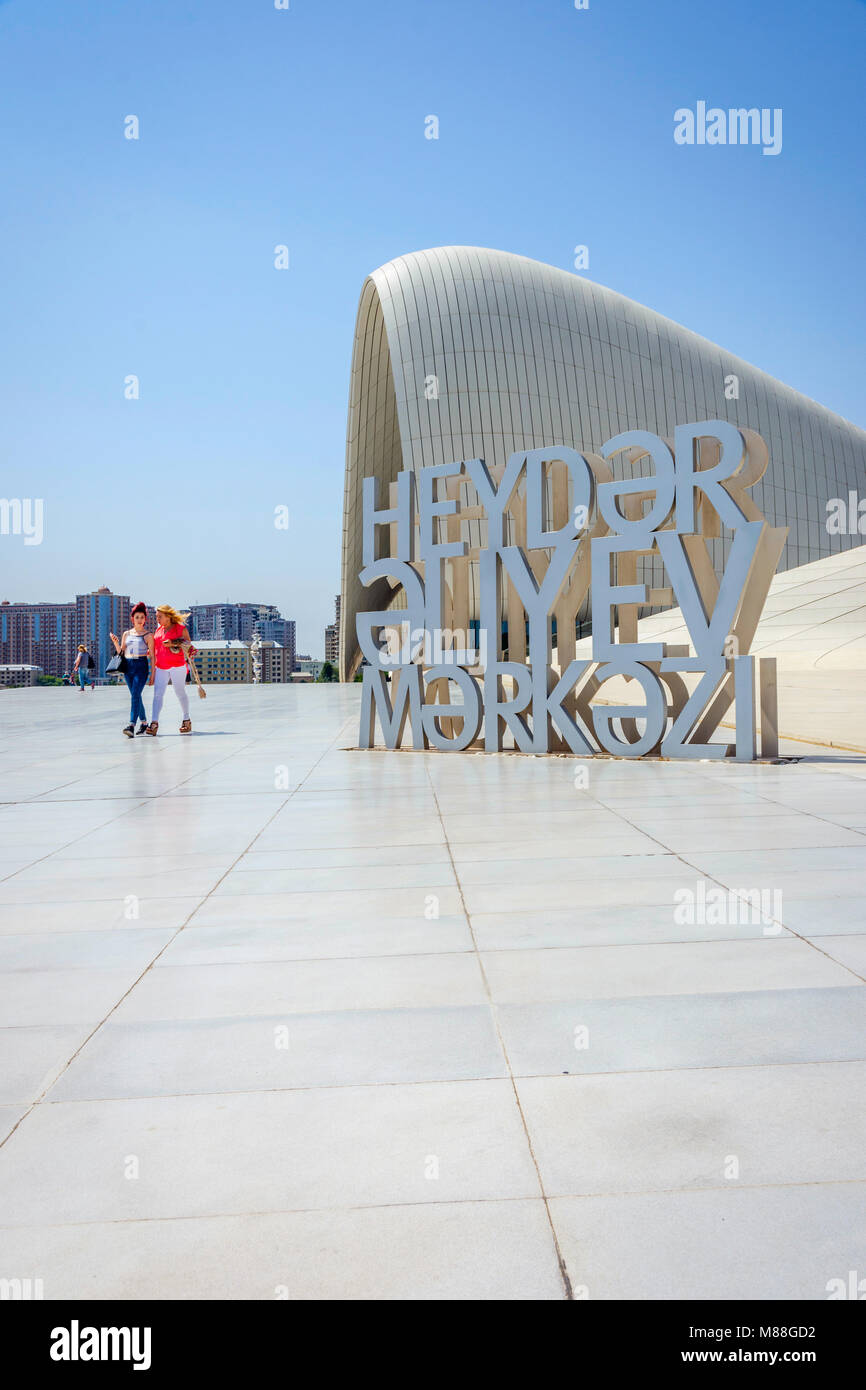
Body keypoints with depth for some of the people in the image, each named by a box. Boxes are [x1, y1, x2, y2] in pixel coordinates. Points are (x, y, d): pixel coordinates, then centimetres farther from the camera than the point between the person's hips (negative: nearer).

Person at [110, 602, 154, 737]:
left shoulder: (148, 635, 2)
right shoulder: (126, 634, 14)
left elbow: (152, 655, 2)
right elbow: (121, 653, 14)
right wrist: (115, 641, -2)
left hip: (141, 666, -5)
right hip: (128, 666, 5)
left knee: (135, 695, -18)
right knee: (136, 696, 9)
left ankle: (131, 725, -26)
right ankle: (143, 722, 23)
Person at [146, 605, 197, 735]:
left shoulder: (181, 628, -1)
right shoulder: (158, 630, 15)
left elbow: (189, 646, -3)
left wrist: (173, 644, -17)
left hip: (177, 665, -4)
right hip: (160, 667, 4)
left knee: (180, 692, 5)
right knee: (157, 693, -9)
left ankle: (187, 721, 20)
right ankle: (154, 723, -18)